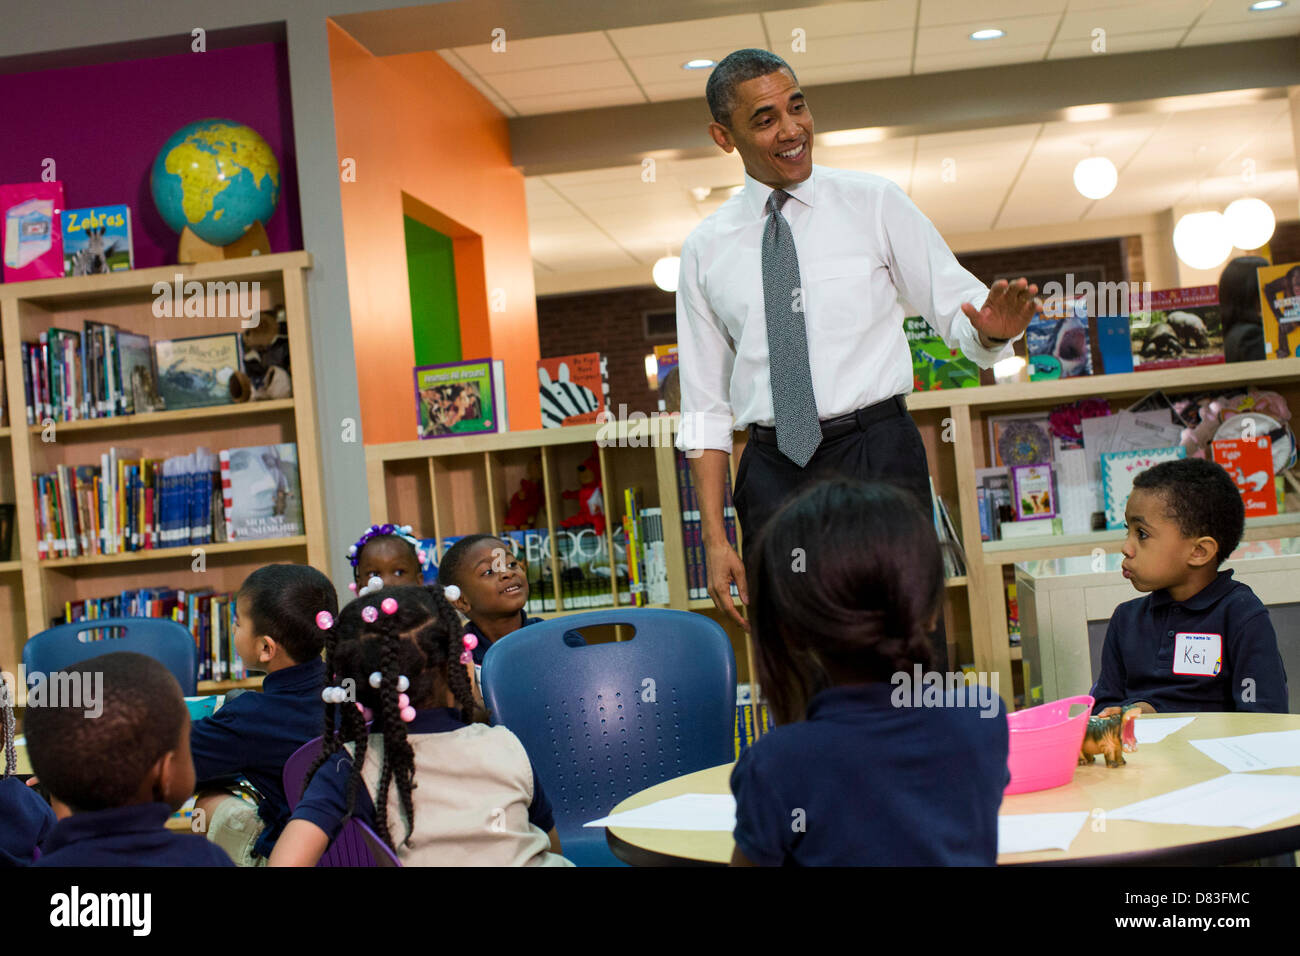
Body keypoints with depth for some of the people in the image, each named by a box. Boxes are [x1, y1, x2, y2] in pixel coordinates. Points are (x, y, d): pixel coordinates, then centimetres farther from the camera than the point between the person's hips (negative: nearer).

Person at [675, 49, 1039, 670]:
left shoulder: (874, 204, 6)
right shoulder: (705, 249, 9)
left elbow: (956, 308, 4)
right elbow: (705, 406, 9)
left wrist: (991, 328, -21)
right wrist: (715, 537, 2)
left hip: (877, 457, -2)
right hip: (774, 472, 2)